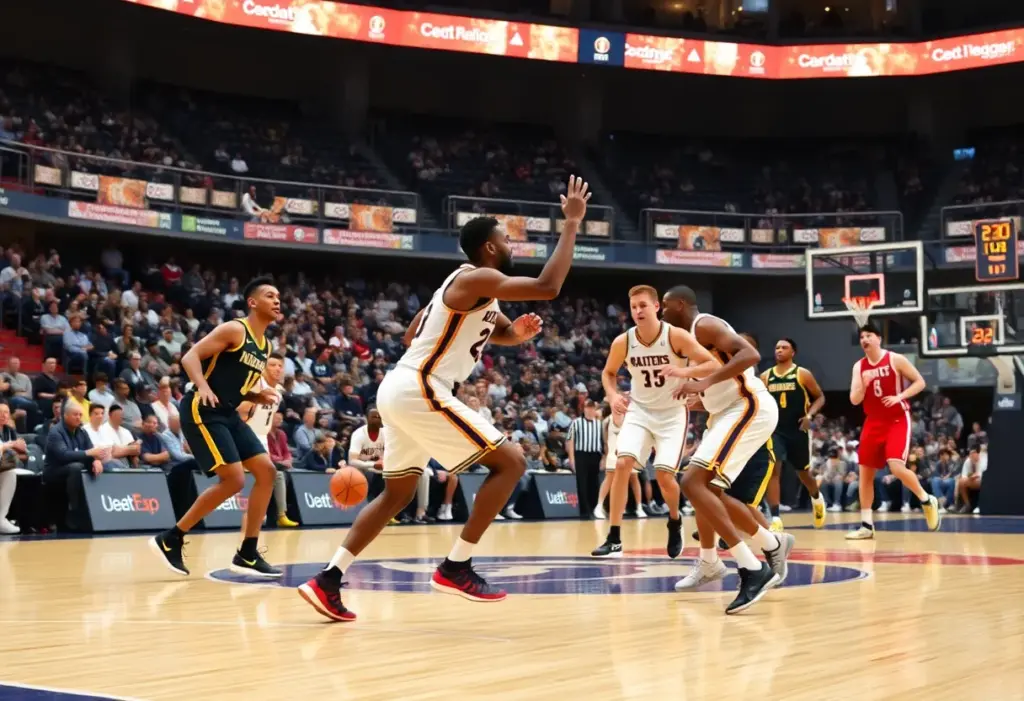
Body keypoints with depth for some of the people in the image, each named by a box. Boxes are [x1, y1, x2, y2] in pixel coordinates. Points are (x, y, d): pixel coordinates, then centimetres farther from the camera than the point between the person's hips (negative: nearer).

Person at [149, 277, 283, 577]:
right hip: (202, 411, -9)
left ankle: (248, 554, 9)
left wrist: (260, 396, 5)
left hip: (228, 414, 9)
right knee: (234, 480, -16)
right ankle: (170, 539, -3)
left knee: (267, 471, 3)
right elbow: (190, 357, -17)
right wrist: (203, 386, -34)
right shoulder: (234, 329, -10)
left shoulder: (266, 346, 15)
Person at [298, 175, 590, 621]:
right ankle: (456, 567, -6)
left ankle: (327, 580, 14)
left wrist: (518, 331, 11)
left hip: (400, 389, 10)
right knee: (510, 462, -6)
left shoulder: (470, 288, 21)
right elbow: (547, 287, -20)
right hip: (419, 391, -10)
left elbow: (501, 332, 34)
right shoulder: (478, 279, -10)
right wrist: (572, 223, -12)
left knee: (397, 493, 20)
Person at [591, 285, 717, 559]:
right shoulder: (622, 342, -11)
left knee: (664, 474, -10)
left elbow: (712, 364, -19)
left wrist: (684, 371, -36)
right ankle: (614, 539, -13)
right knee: (622, 464, -17)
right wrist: (613, 396, -12)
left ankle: (675, 522, 25)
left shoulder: (676, 336, -19)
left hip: (672, 413, -2)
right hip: (639, 410, 2)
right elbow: (608, 373, 8)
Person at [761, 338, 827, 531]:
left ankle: (817, 499, 48)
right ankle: (776, 519, -18)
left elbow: (820, 397, 2)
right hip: (775, 430, 2)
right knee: (773, 470, -17)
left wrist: (810, 415, -14)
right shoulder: (765, 376, 5)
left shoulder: (802, 374, -3)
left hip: (797, 430, -2)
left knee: (803, 472, 14)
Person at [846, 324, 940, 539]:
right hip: (873, 422, 6)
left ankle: (927, 501, 4)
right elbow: (854, 400, 1)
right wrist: (863, 385, -19)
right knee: (865, 472, 2)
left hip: (898, 421, -6)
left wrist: (900, 396, -19)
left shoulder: (895, 359, -8)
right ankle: (866, 525, 7)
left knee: (896, 467, -22)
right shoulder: (859, 366, 5)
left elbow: (920, 382, -6)